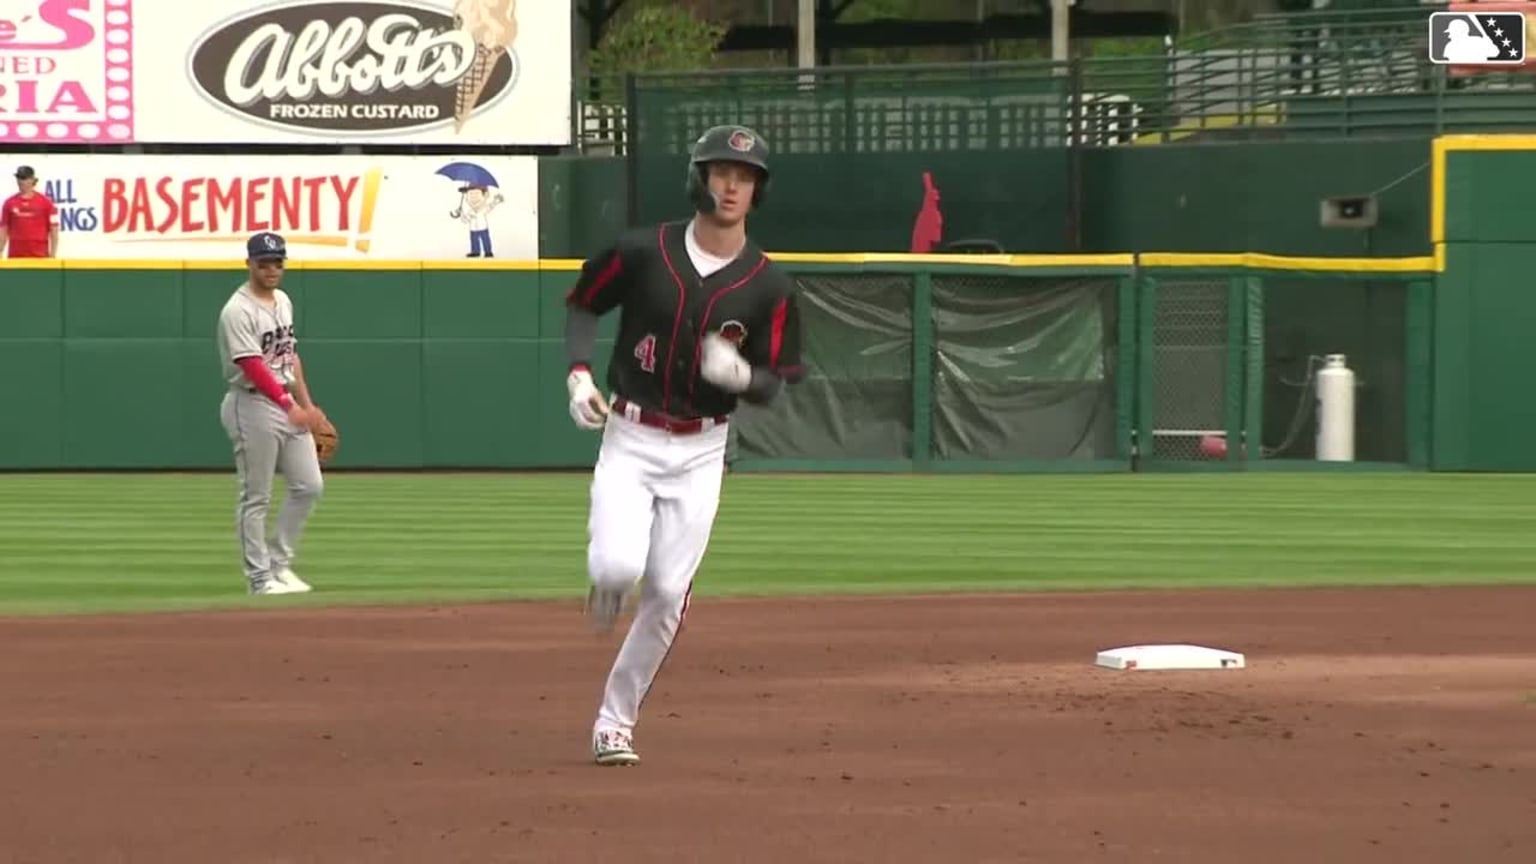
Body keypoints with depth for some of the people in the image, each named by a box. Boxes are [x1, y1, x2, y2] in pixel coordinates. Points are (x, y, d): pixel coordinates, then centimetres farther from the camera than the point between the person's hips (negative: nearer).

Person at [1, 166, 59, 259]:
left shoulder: (46, 202, 0)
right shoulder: (9, 203, 7)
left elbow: (53, 230, 1)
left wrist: (53, 255, -4)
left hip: (39, 255, -2)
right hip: (15, 256, 2)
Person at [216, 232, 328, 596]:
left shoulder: (283, 301, 13)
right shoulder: (238, 311, -16)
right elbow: (253, 367, -24)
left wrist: (307, 404, 16)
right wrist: (290, 407, -31)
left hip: (286, 403, 9)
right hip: (253, 405, -9)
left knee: (309, 486, 6)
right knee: (256, 497, -2)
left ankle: (280, 564, 16)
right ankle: (260, 577, 3)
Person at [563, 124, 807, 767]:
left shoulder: (769, 286, -4)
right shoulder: (642, 252, -6)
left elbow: (773, 387, -2)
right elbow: (582, 303, 9)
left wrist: (739, 374, -24)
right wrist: (578, 373, -7)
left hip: (700, 452, 1)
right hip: (629, 439, -1)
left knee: (668, 593, -1)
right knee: (618, 566, -20)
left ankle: (615, 720, 15)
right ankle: (604, 586, 19)